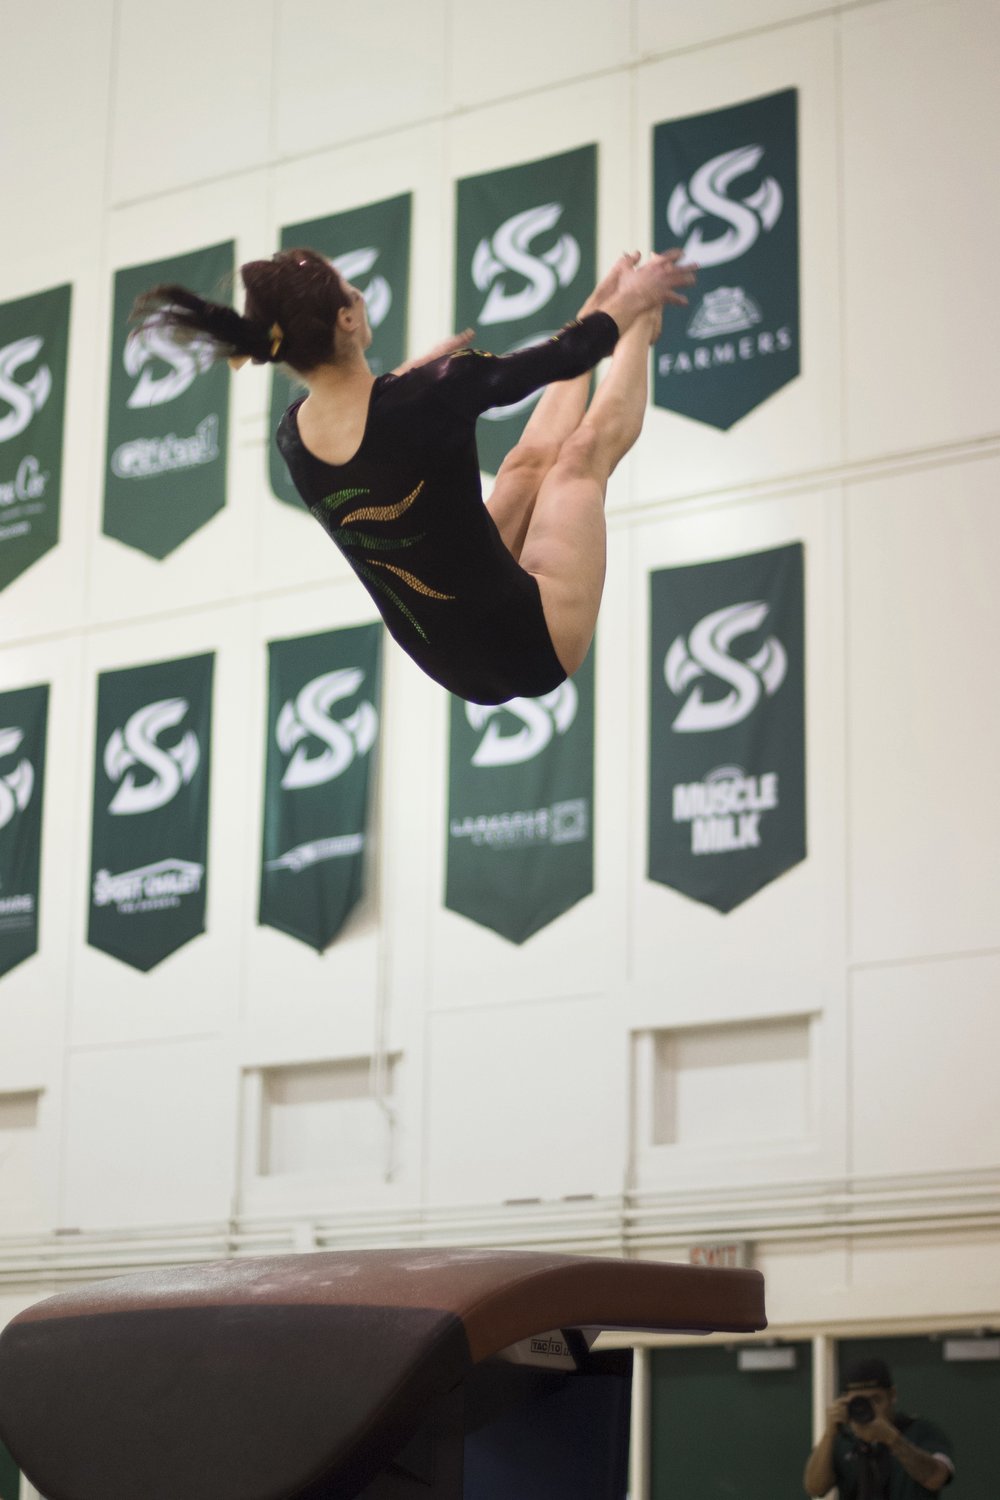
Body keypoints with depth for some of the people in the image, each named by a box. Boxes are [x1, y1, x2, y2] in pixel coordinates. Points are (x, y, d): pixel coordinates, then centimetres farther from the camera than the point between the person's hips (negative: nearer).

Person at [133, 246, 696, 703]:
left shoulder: (294, 435, -7)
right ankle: (635, 323, 37)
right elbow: (568, 355, -10)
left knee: (532, 461, 23)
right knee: (585, 448, 12)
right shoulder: (434, 394, -28)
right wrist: (632, 300, 9)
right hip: (527, 645, -7)